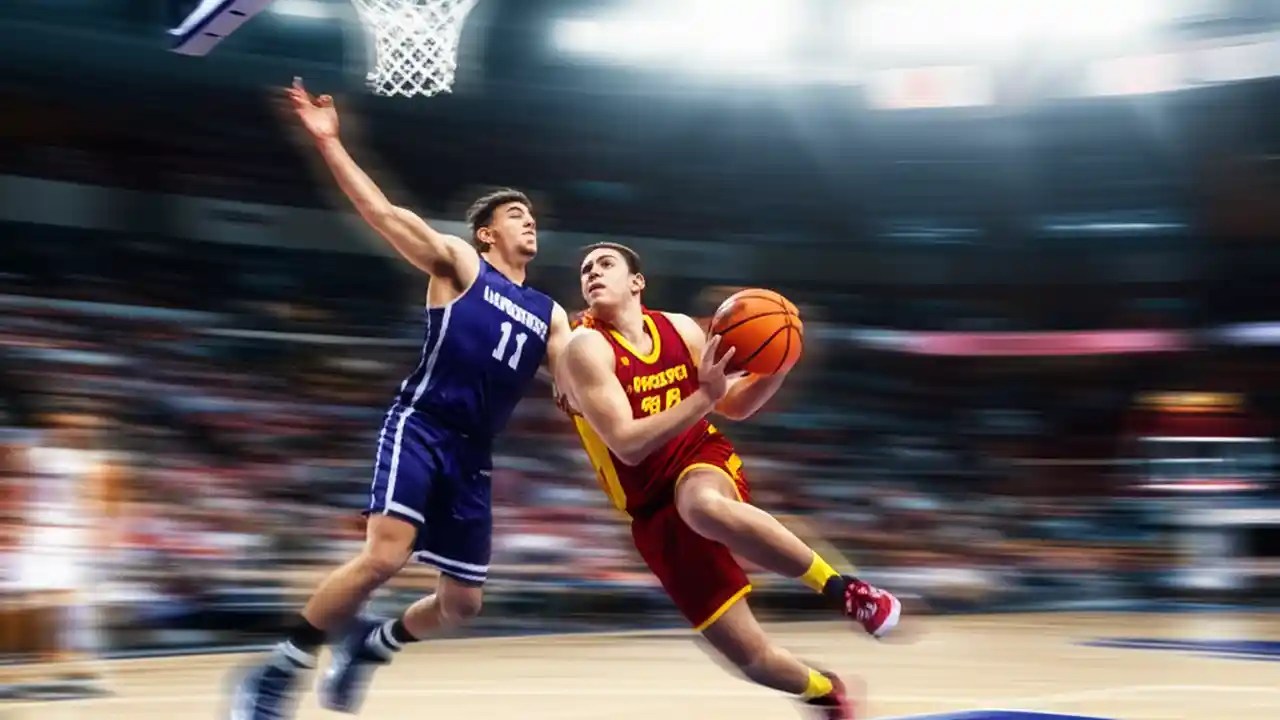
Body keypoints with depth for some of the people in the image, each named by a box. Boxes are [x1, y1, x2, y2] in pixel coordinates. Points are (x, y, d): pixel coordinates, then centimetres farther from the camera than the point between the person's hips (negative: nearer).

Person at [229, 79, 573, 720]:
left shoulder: (550, 316, 17)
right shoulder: (458, 264, 3)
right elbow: (385, 214, -7)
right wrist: (328, 143, -15)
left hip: (473, 454, 6)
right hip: (421, 427, -6)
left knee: (461, 603, 9)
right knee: (385, 554, -27)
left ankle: (372, 645, 38)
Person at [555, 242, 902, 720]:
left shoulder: (678, 327, 4)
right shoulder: (586, 347, -12)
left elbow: (736, 406, 15)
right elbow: (627, 445, -23)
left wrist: (777, 367, -3)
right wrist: (705, 396, -28)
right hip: (657, 518, -1)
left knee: (703, 506, -41)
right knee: (753, 658, -6)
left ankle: (841, 588, -26)